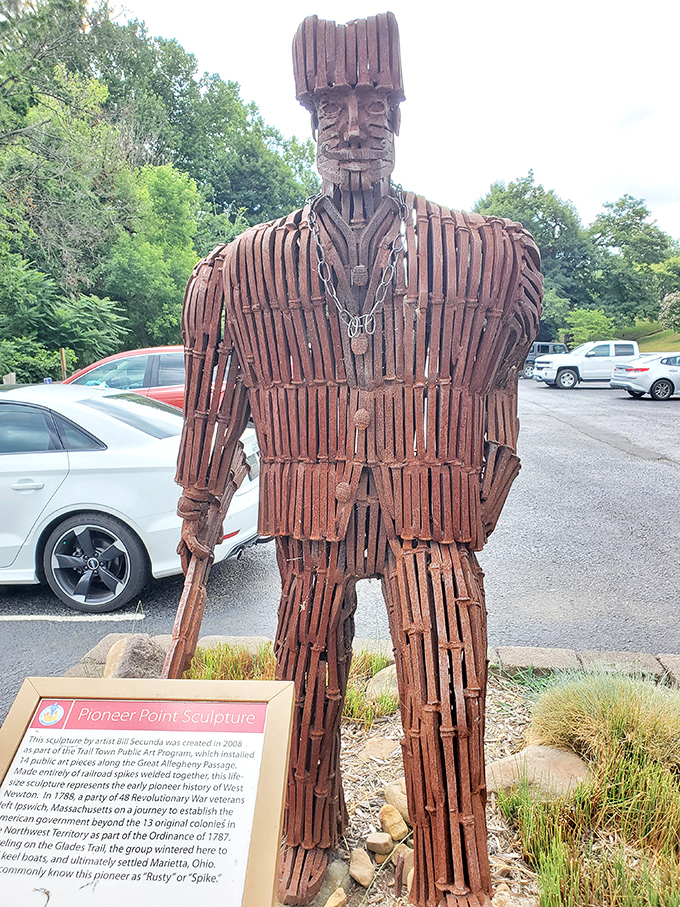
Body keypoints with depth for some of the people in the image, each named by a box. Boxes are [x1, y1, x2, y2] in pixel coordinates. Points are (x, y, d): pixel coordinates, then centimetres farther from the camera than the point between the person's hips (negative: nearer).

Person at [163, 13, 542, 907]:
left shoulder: (487, 251, 5)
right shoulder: (248, 264, 5)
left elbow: (497, 384, 16)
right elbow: (216, 396, 12)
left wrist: (484, 498, 19)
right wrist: (200, 508, 16)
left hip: (433, 510, 0)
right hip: (310, 511, 2)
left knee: (447, 706, -4)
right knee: (308, 684, 14)